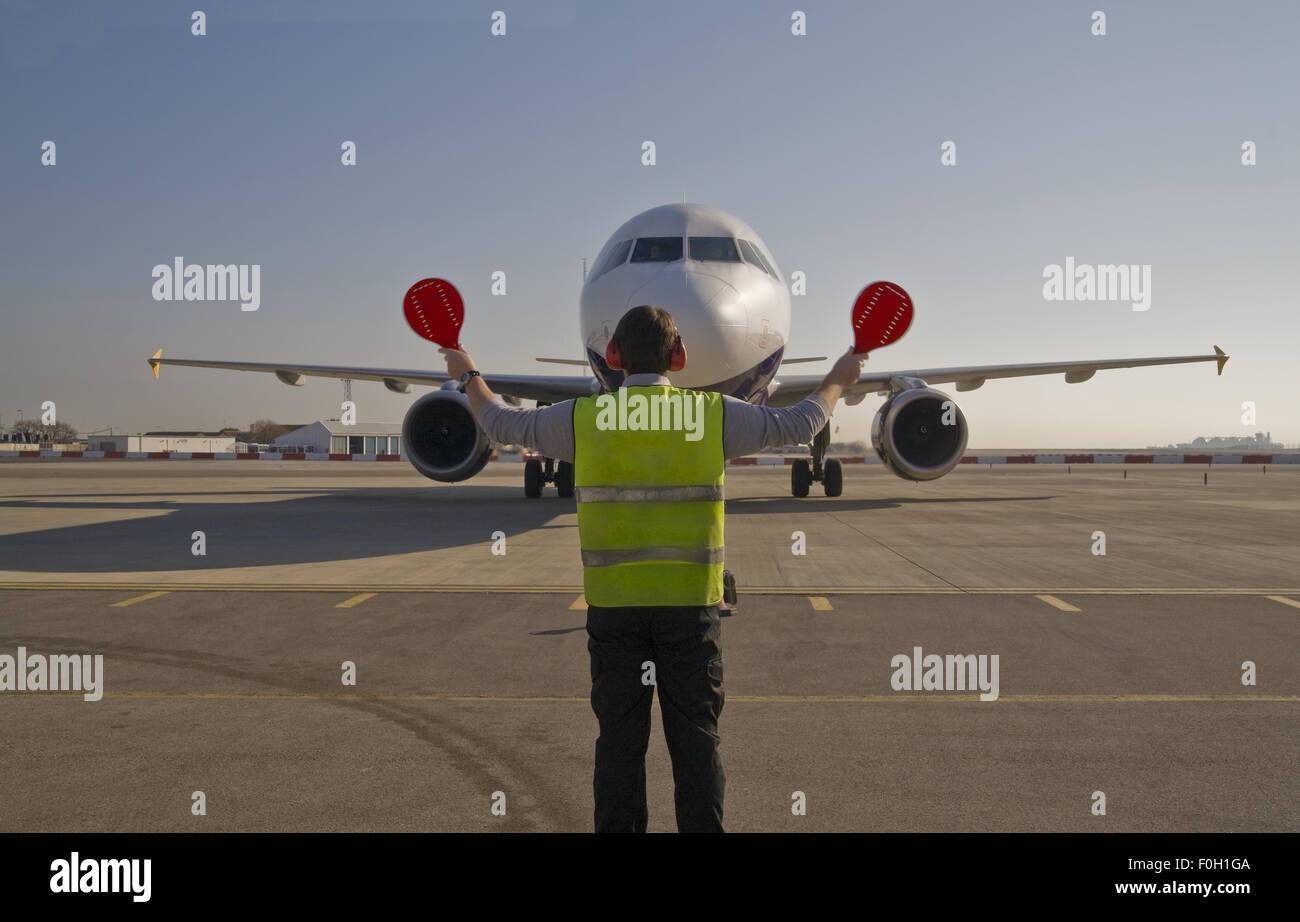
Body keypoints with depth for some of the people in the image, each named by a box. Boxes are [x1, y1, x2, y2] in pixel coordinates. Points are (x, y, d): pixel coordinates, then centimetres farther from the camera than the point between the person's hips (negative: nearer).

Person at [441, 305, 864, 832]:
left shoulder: (583, 417, -2)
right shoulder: (714, 414, -2)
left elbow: (502, 424, 12)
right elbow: (799, 425, 10)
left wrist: (469, 377, 31)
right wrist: (838, 380, 29)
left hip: (613, 603, 0)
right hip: (691, 601, 0)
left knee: (620, 737, 9)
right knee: (695, 737, 9)